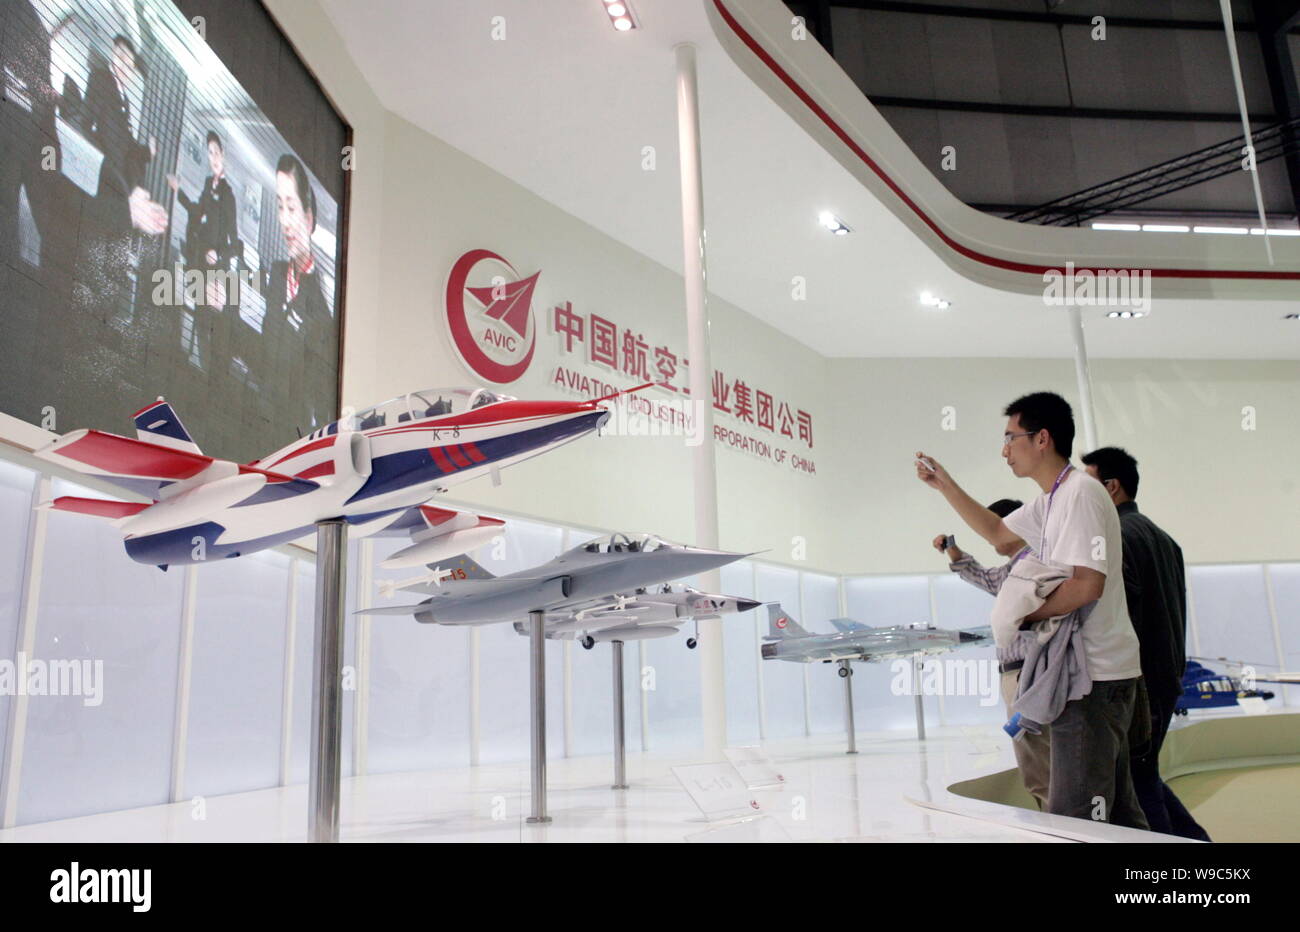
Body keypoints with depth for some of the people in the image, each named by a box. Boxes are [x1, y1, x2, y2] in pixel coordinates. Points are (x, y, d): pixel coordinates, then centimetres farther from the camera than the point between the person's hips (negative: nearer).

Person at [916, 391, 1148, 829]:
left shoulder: (1080, 493, -16)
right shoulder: (1050, 501, 14)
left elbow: (1086, 584, -26)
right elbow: (997, 531, 28)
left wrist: (1023, 613, -14)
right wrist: (944, 485, 20)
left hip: (1094, 675, -10)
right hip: (1095, 675, 10)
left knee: (1073, 819, -7)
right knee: (1114, 813, 18)